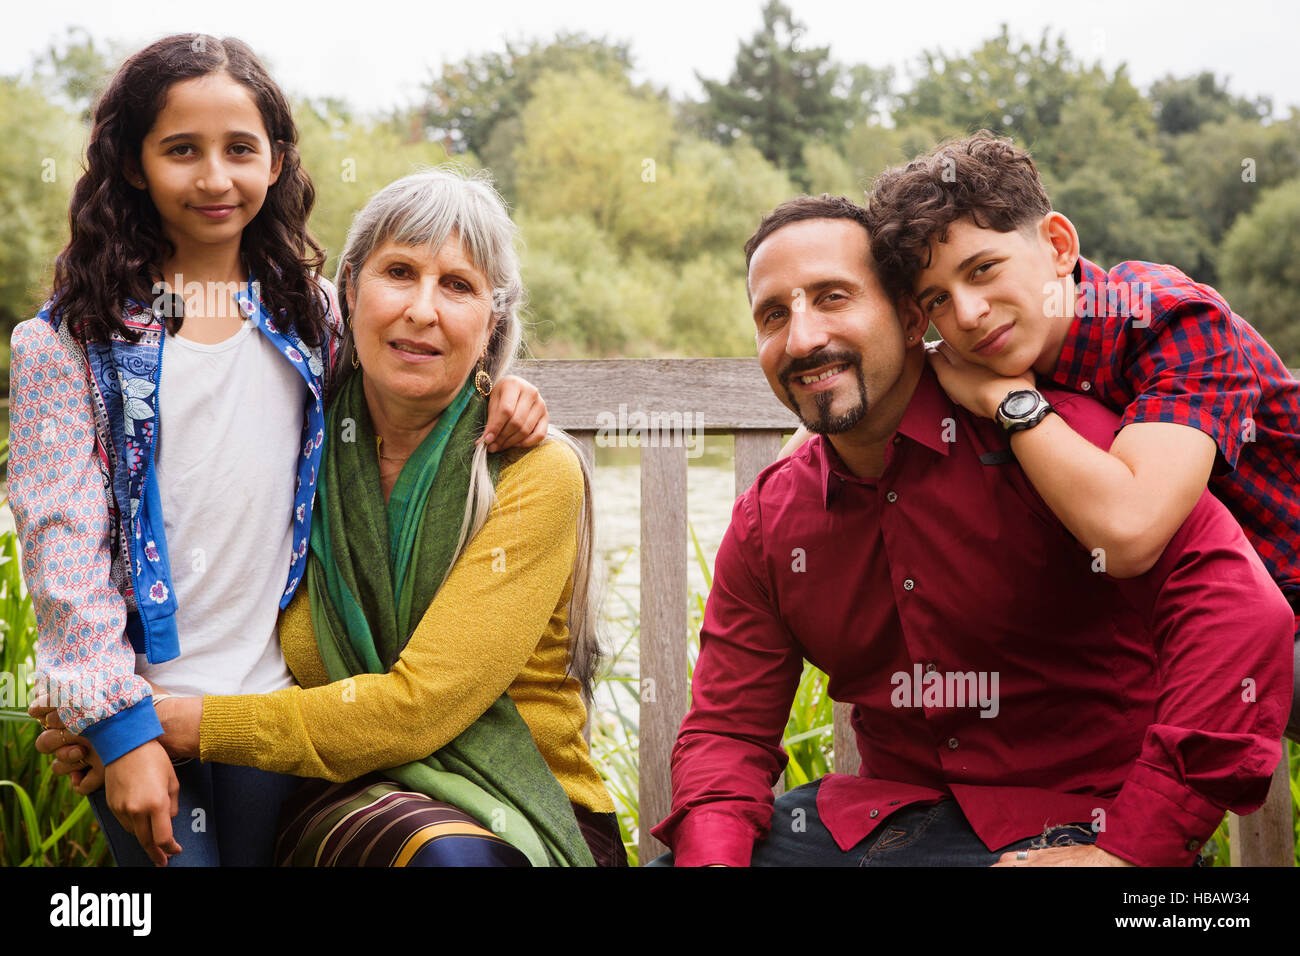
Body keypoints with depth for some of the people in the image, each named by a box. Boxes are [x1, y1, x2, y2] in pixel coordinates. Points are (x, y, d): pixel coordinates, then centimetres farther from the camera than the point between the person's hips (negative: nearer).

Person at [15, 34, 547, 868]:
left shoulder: (311, 314, 7)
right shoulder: (74, 339, -2)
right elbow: (63, 546, -6)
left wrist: (498, 383, -3)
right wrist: (118, 727, -12)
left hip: (272, 692, 3)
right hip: (139, 703, -2)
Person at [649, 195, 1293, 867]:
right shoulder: (765, 524, 5)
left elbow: (1239, 606, -25)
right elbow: (727, 728, 8)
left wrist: (1131, 850, -26)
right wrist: (714, 856, -15)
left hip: (1068, 821, -5)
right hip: (882, 810, 5)